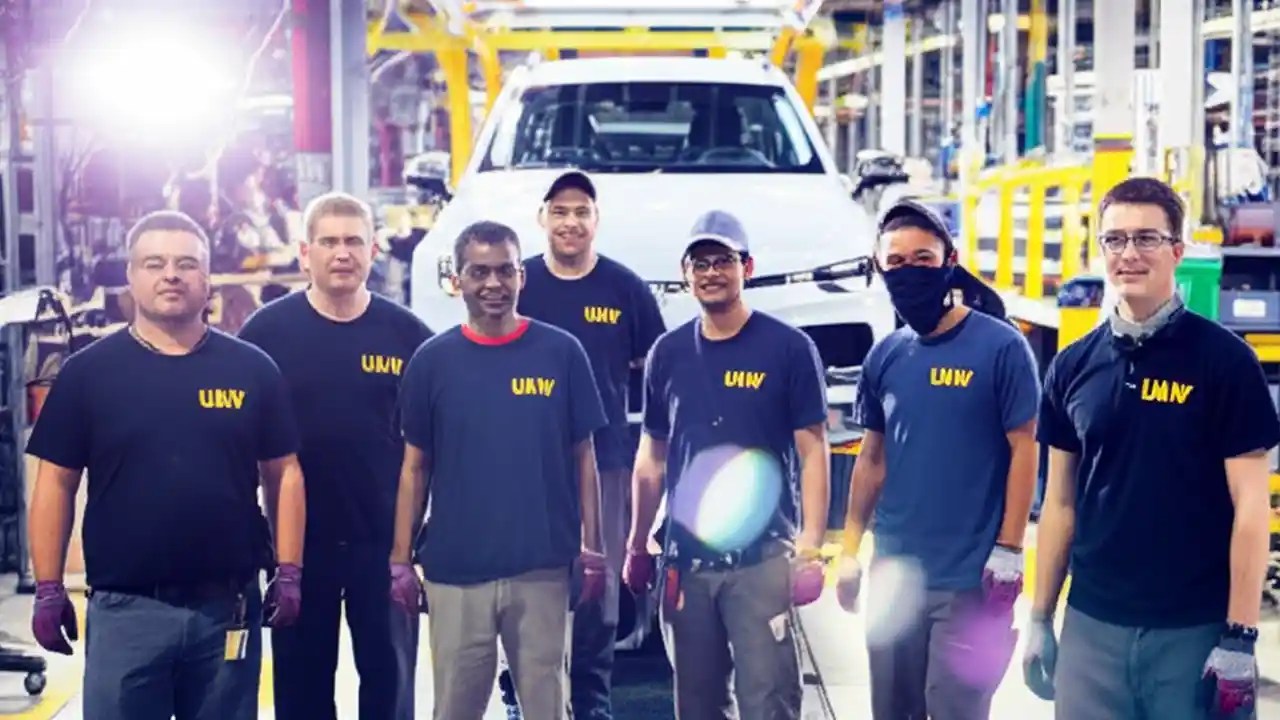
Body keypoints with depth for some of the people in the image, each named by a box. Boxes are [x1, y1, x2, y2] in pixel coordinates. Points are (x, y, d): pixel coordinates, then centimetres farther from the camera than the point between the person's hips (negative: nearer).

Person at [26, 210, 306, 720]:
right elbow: (56, 483, 2)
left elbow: (284, 474, 7)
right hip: (125, 608, -1)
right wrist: (48, 589, -2)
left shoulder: (251, 369, 4)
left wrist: (289, 572, 1)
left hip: (229, 606, 1)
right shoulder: (88, 371, 1)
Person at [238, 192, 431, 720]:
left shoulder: (407, 334, -1)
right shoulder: (266, 331, -3)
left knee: (390, 672, 10)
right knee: (301, 675, 12)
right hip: (298, 537, 0)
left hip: (386, 536, 0)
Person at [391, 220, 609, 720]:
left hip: (543, 565, 0)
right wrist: (400, 557, 1)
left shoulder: (561, 353, 0)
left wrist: (592, 548, 0)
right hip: (455, 568, 1)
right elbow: (415, 466, 6)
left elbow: (583, 457, 4)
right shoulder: (433, 360, 2)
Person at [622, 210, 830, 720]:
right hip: (685, 557, 4)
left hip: (762, 557, -4)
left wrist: (810, 546, -12)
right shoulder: (668, 352, 9)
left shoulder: (788, 348, -3)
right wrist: (637, 545, 15)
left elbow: (812, 452, -4)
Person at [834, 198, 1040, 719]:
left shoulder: (1001, 347, -8)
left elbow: (1023, 449, -8)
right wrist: (850, 549, 11)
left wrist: (1008, 550, -13)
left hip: (970, 579, -5)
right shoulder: (884, 356, 8)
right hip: (893, 574, 5)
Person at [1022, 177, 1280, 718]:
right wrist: (1040, 619, 9)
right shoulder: (1073, 366, 6)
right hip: (1092, 625, 4)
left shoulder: (1225, 359, -6)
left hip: (1195, 629, -3)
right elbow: (1060, 502, 11)